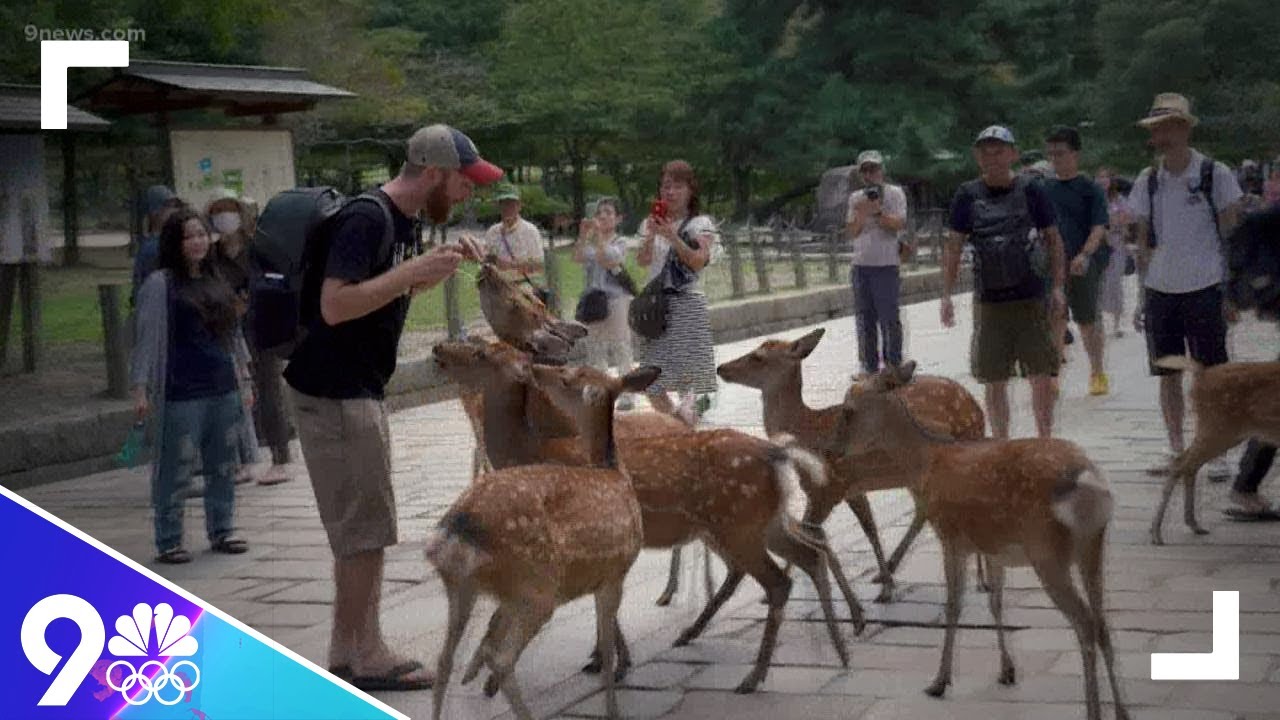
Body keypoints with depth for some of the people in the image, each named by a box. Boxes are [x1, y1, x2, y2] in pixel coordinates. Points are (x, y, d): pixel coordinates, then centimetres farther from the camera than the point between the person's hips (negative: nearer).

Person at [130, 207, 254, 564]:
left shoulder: (216, 281, 15)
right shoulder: (159, 284, -5)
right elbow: (147, 338, -8)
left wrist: (244, 380, 21)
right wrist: (140, 388, -13)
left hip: (223, 391, 6)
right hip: (181, 396, -6)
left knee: (223, 467, 12)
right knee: (176, 470, -3)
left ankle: (221, 531, 23)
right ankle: (168, 542, 4)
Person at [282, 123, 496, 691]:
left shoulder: (400, 220, 9)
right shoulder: (366, 220, -20)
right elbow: (335, 306, -28)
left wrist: (444, 264, 8)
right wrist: (415, 268, -25)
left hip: (360, 389, 10)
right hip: (334, 393, -10)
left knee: (358, 526, 13)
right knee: (364, 527, -4)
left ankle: (347, 651, 21)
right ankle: (364, 657, 4)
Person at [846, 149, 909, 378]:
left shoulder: (894, 193, 1)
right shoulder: (856, 198, 12)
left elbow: (900, 224, -8)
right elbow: (852, 232, 7)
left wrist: (878, 212, -19)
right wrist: (861, 215, -12)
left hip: (886, 265, -4)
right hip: (861, 265, 5)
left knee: (889, 318, -4)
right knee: (864, 318, 7)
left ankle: (893, 365, 3)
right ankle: (869, 366, 14)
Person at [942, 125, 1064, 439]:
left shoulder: (1031, 191, 1)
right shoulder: (967, 196, 4)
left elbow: (1053, 240, 7)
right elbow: (954, 247, 7)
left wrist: (1057, 288, -1)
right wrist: (947, 295, 1)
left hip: (1031, 298, -1)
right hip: (989, 302, 1)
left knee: (1042, 376, -2)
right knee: (994, 381, 6)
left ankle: (1044, 441, 11)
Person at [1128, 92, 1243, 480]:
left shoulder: (1215, 175, -4)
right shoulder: (1147, 182, 7)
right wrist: (1142, 295, 8)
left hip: (1205, 289, -4)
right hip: (1160, 290, 4)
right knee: (1168, 375, 8)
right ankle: (1176, 449, 18)